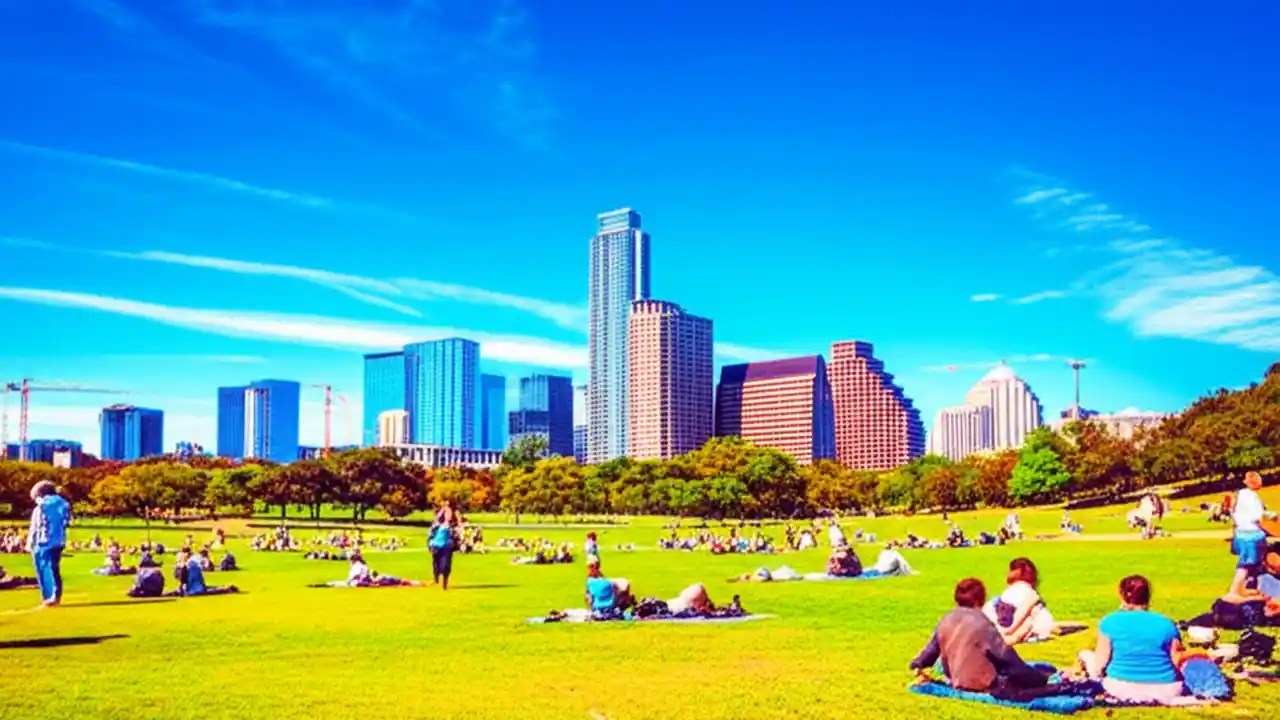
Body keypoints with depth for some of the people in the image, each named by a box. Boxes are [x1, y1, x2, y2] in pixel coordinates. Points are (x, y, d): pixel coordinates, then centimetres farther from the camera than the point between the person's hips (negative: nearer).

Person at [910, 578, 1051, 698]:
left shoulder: (945, 622, 2)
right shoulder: (981, 624, -13)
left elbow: (932, 649, 13)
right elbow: (1007, 657, -12)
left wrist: (919, 665, 32)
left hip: (957, 683, 6)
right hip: (983, 685, -6)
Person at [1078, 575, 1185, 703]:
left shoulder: (1110, 622, -9)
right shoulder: (1166, 624, -5)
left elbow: (1099, 665, -8)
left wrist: (1096, 673, 15)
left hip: (1122, 689, -2)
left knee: (1085, 655, 19)